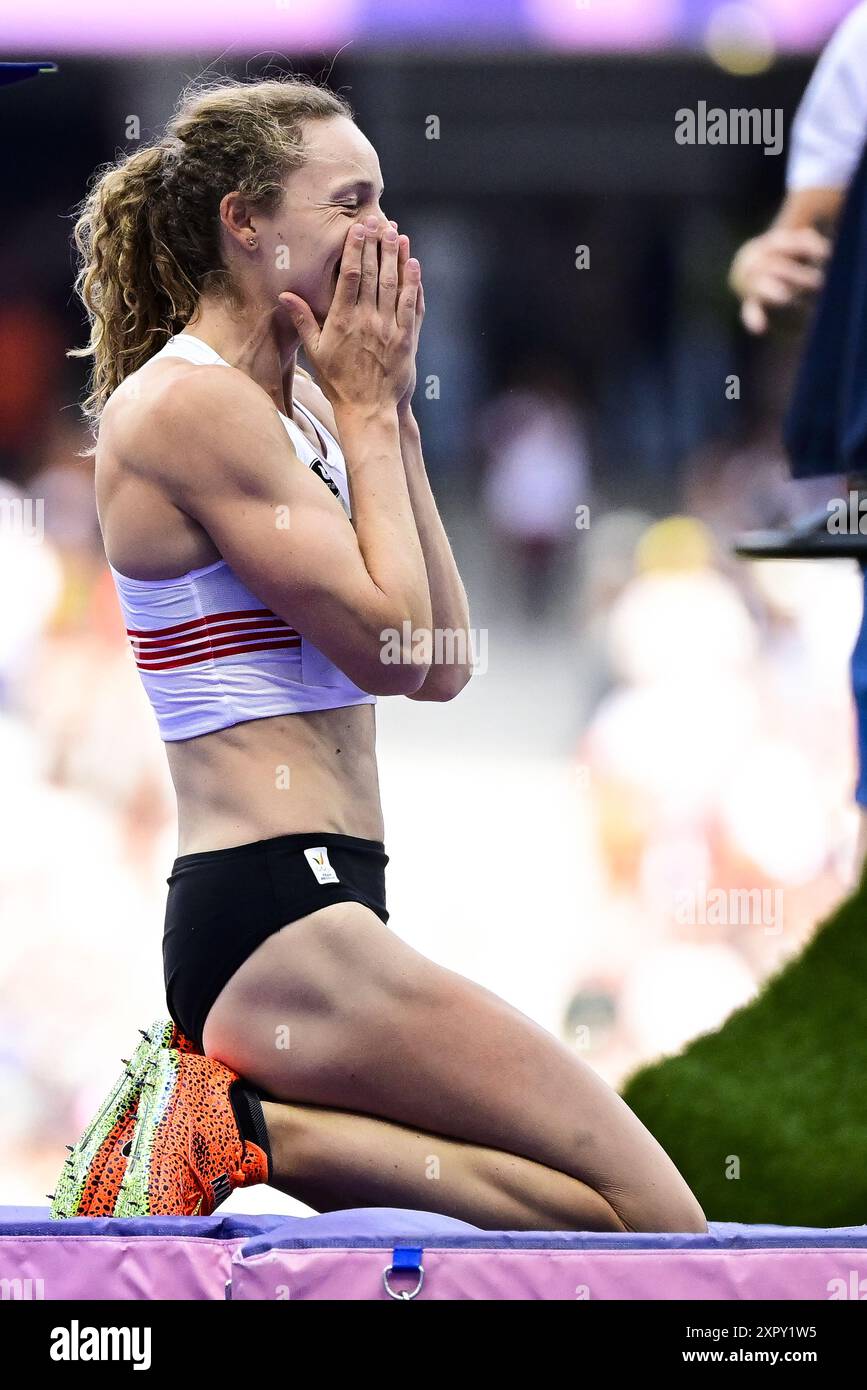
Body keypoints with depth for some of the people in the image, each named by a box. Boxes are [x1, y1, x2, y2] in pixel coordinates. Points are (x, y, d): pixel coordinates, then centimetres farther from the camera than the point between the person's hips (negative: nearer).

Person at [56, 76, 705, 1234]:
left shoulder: (293, 409, 17)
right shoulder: (191, 402, -11)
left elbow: (439, 664, 12)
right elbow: (385, 647, -13)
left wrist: (389, 412, 10)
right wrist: (368, 413, -3)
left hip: (297, 912, 10)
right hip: (277, 923, -10)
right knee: (656, 1224, -13)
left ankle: (240, 1121, 1)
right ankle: (250, 1128, -11)